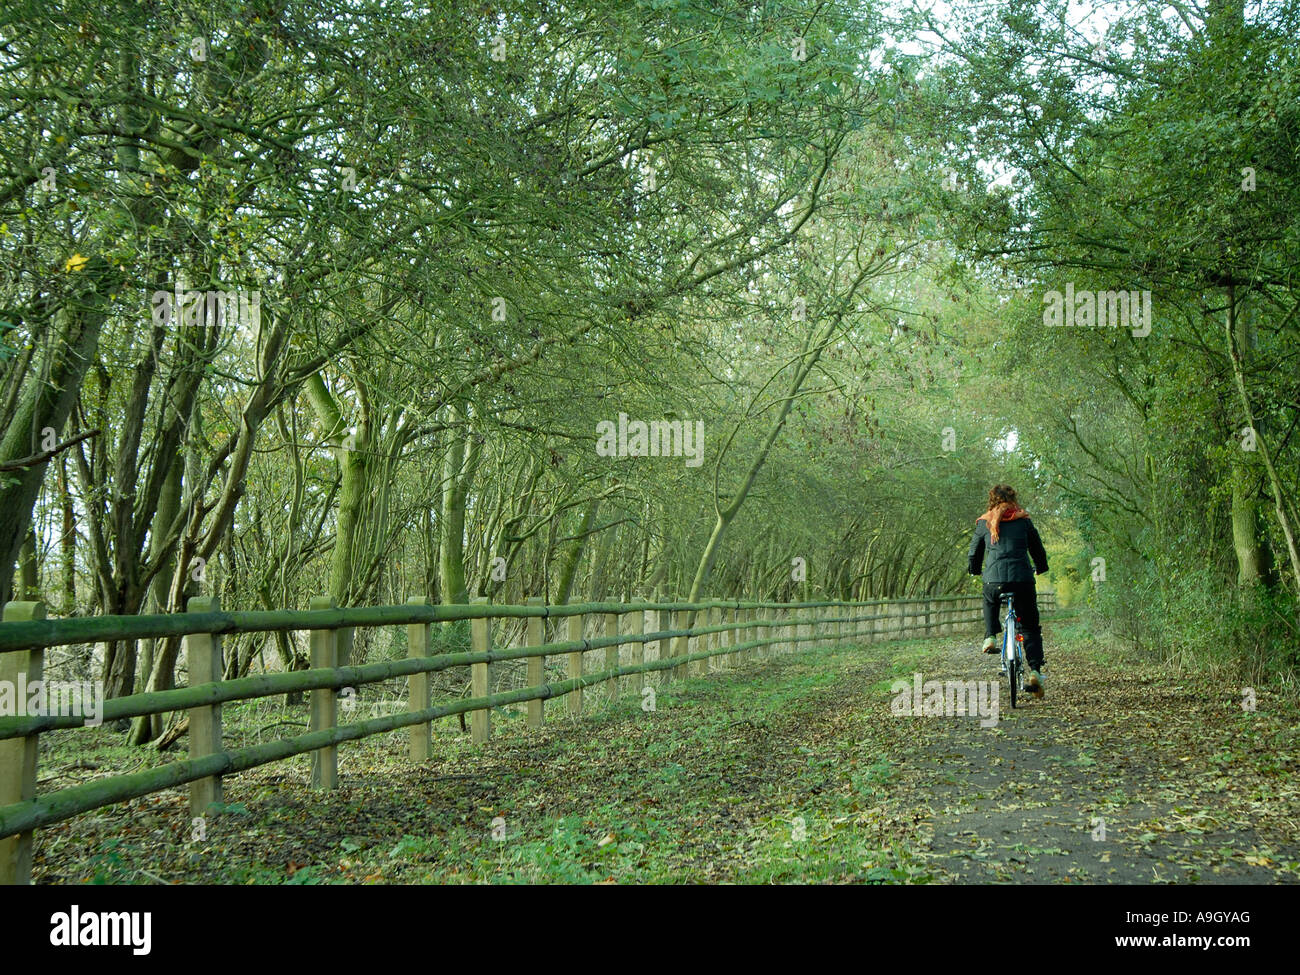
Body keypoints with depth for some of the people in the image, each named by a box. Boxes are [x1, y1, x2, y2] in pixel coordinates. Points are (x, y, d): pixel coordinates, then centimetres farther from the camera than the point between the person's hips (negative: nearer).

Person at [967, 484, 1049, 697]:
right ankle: (1035, 671, -5)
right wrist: (1041, 568, 40)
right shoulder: (1024, 521, 11)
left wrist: (974, 570, 40)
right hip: (1023, 579, 0)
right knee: (1030, 627, 11)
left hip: (994, 579, 0)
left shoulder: (984, 523, 11)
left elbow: (975, 550, 20)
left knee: (990, 602, 37)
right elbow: (1037, 548, 20)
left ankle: (990, 636, 17)